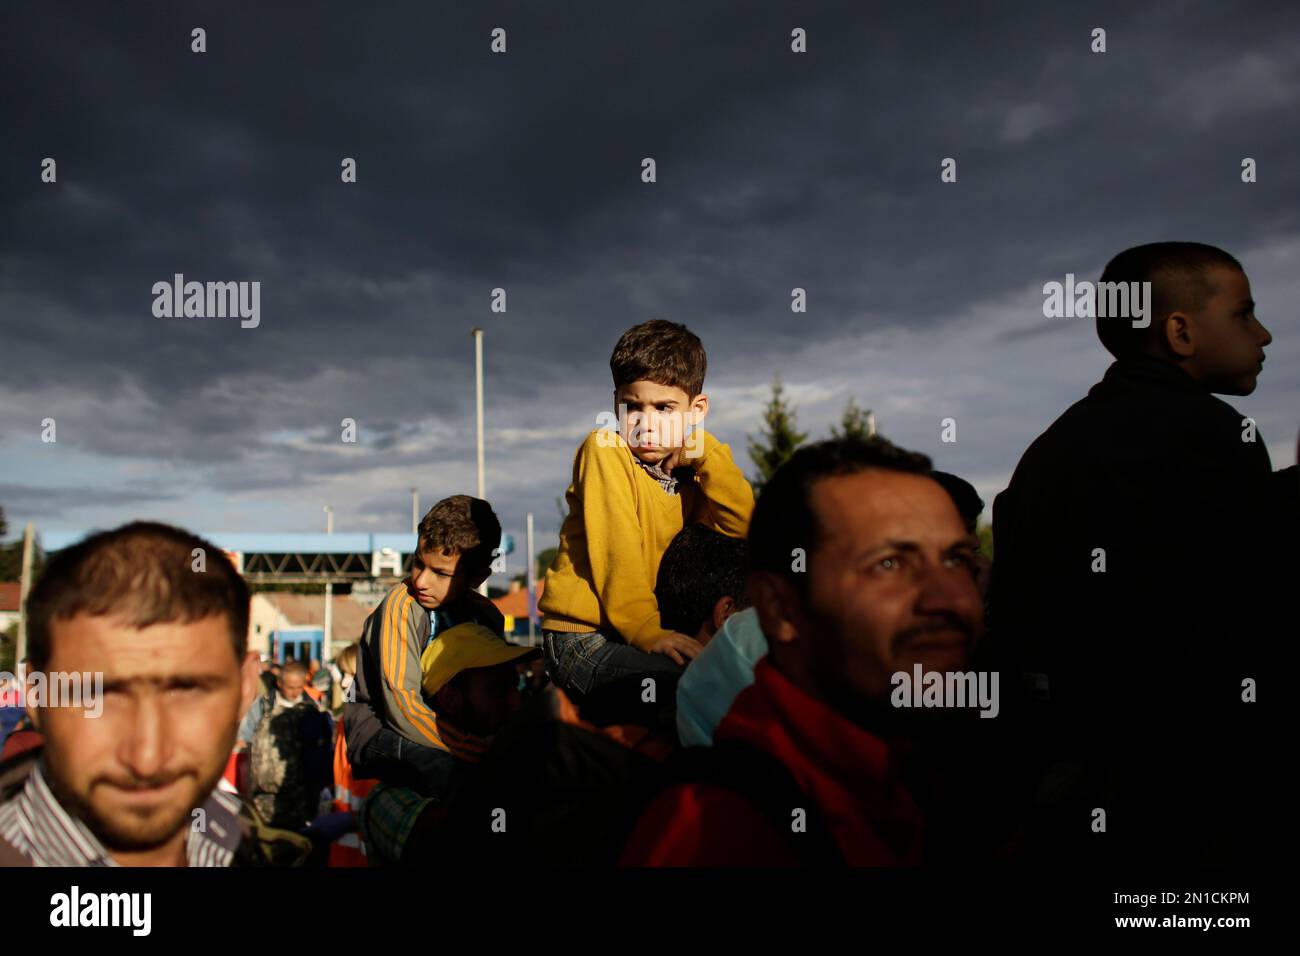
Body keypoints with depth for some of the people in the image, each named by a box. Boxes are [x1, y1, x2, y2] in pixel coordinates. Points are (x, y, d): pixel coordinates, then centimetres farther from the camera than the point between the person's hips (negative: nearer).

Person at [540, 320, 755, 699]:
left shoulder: (686, 466, 10)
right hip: (582, 638, -7)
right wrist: (648, 632, -22)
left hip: (641, 634, 7)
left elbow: (741, 526, -4)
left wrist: (705, 452, -10)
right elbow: (616, 551, -16)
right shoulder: (604, 450, -9)